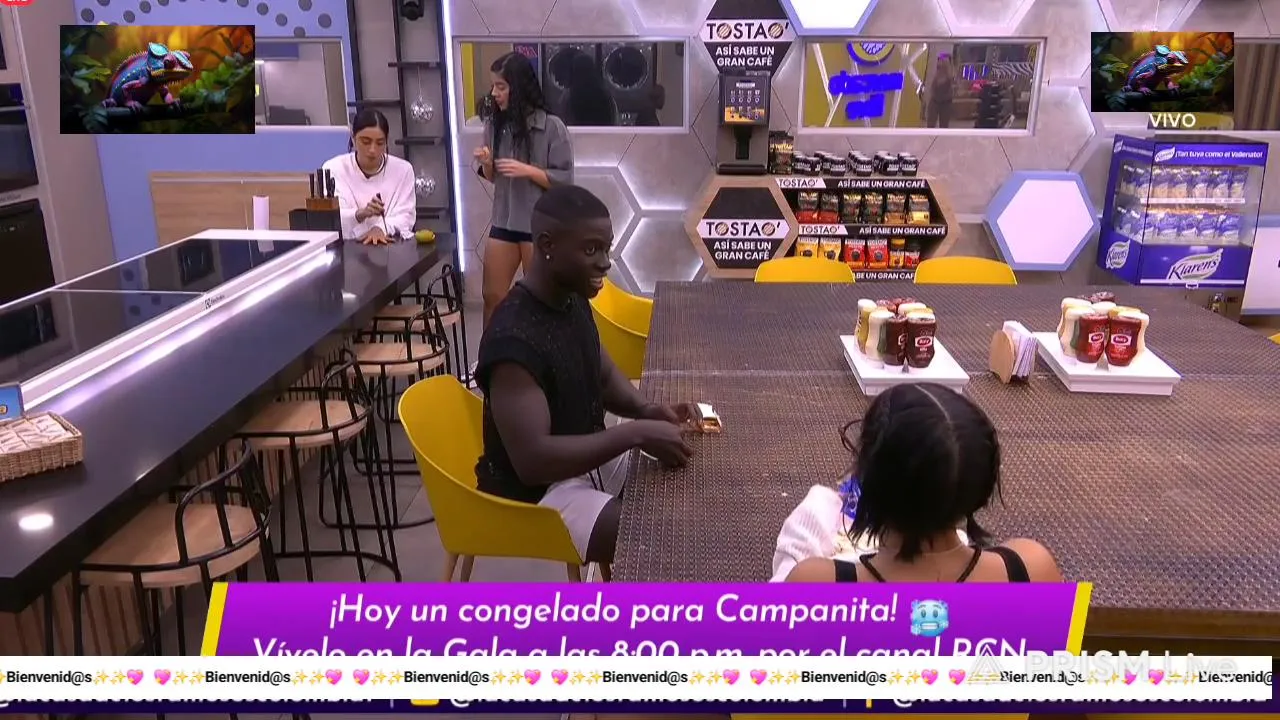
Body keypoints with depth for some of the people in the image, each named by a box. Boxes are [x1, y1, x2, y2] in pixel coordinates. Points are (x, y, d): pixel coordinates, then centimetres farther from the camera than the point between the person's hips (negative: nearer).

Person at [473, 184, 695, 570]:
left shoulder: (573, 301, -1)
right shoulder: (513, 339, -29)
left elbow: (603, 375, 13)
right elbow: (532, 459, -33)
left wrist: (649, 411, -7)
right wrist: (636, 434, -32)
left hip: (589, 458, 9)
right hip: (536, 493, -9)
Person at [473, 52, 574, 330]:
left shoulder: (552, 127, -11)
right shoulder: (494, 125, 4)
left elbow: (565, 179, -11)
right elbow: (493, 178, 13)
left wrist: (527, 170, -21)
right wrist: (486, 164, -8)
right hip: (502, 222, 5)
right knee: (491, 295, 10)